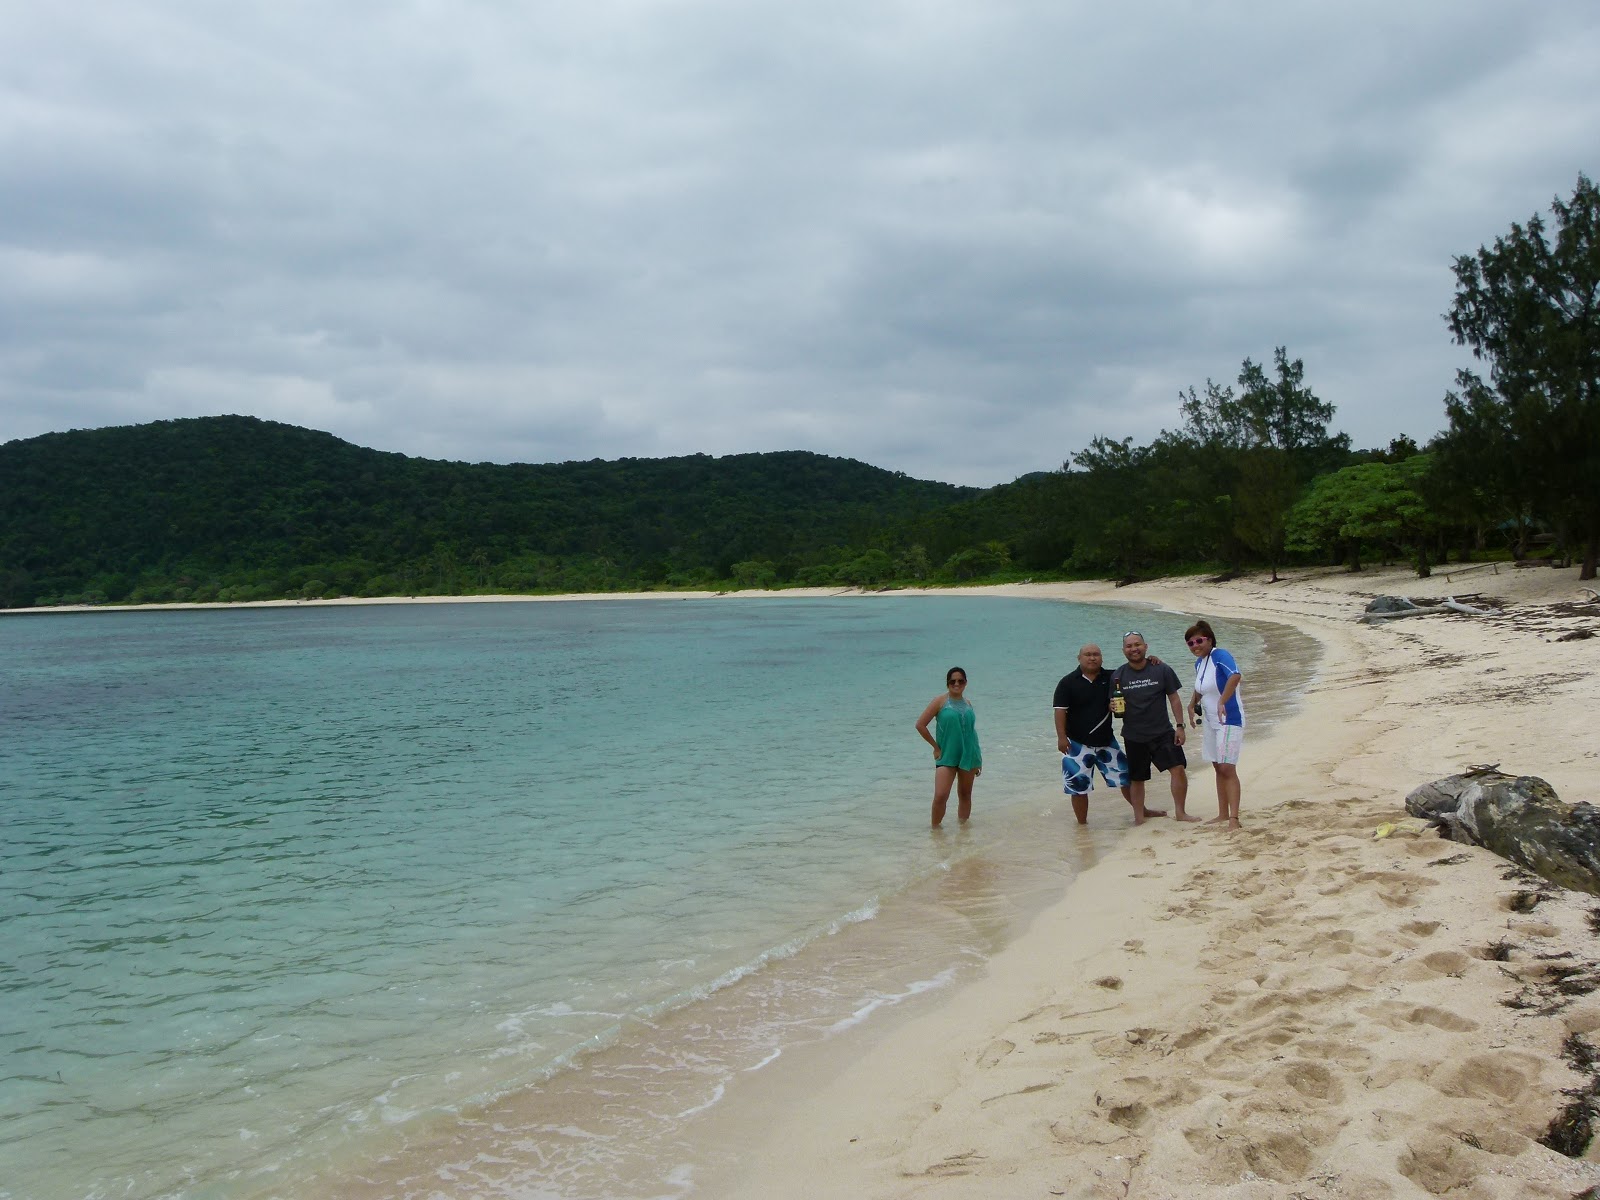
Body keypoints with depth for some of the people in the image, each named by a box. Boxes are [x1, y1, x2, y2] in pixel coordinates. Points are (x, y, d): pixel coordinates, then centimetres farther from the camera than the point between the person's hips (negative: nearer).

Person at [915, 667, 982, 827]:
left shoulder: (967, 703, 9)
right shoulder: (940, 701, -5)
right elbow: (920, 725, -7)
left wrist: (978, 758, 16)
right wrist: (936, 747, -6)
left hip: (968, 755, 4)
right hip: (946, 756, -4)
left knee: (965, 795, 12)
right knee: (940, 796, -15)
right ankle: (935, 829, 0)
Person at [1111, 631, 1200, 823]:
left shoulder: (1162, 670, -2)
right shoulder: (1117, 676, 0)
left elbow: (1174, 699, 3)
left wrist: (1179, 726, -3)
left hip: (1163, 733, 0)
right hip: (1134, 737, 1)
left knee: (1178, 769, -10)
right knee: (1136, 779, 6)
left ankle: (1180, 812, 4)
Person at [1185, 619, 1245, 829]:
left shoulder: (1220, 656, -19)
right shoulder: (1199, 663, 7)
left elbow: (1235, 676, -40)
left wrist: (1222, 701, -48)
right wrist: (1192, 705, 12)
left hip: (1229, 720, -9)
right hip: (1210, 721, 9)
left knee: (1227, 768, -13)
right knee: (1218, 768, 15)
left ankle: (1234, 818, -12)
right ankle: (1223, 814, 24)